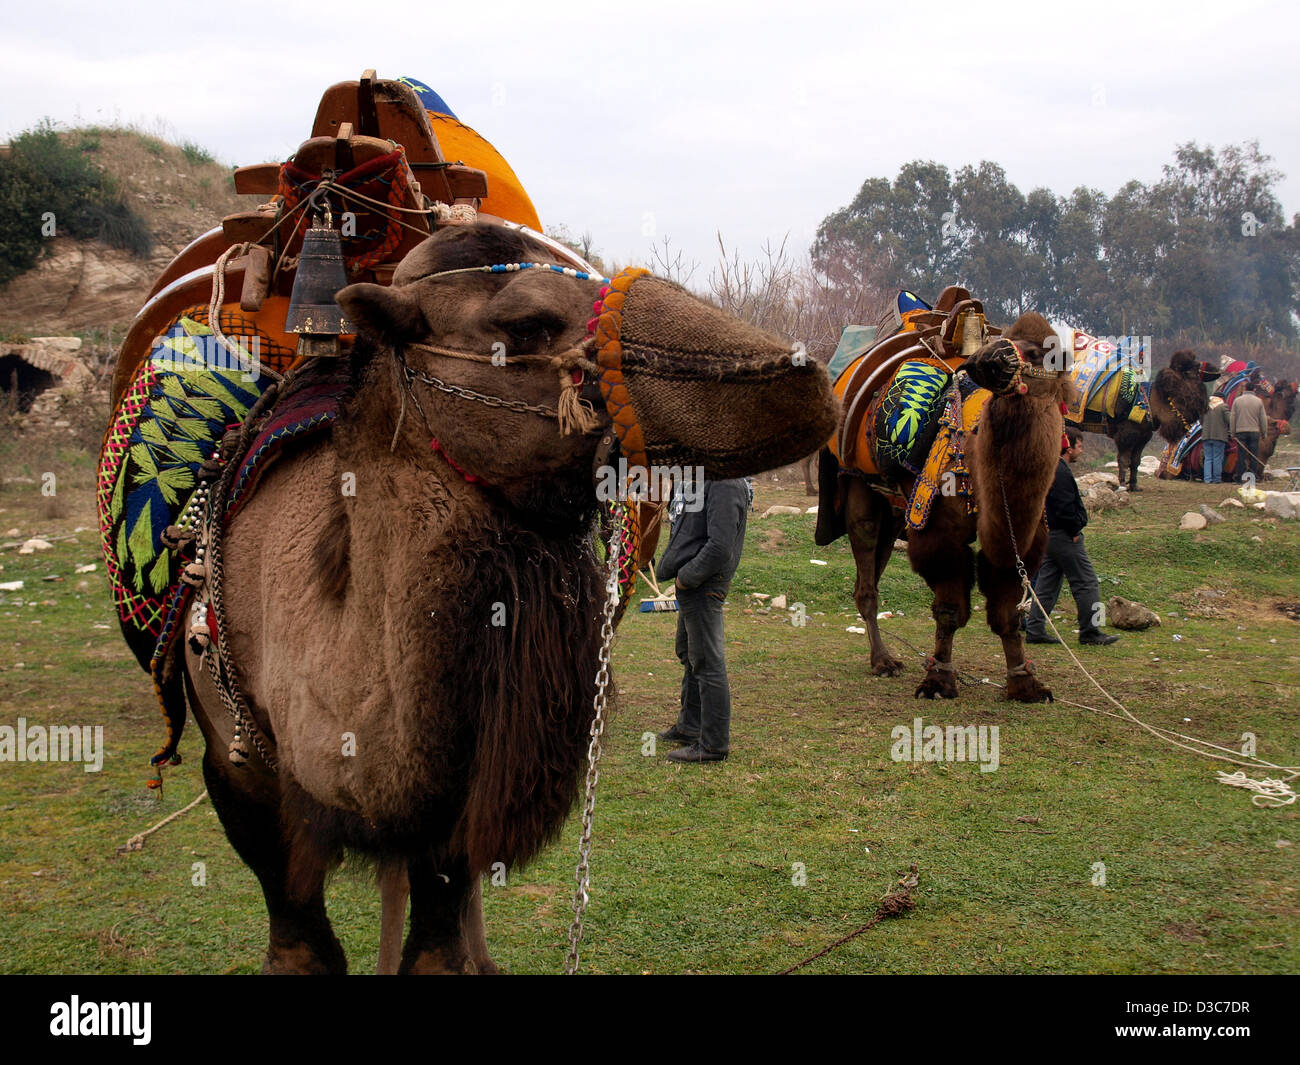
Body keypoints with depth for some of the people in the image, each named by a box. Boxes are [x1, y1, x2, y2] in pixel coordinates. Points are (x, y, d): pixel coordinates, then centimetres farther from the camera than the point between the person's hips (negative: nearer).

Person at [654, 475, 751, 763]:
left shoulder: (725, 485, -21)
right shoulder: (702, 478, 10)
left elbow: (720, 546, -27)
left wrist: (687, 577, -17)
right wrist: (683, 575, 10)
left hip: (704, 586, -11)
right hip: (690, 584, 11)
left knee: (707, 662, -4)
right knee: (688, 653, 22)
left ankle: (714, 744, 3)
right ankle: (690, 726, 37)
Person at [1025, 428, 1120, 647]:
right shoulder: (1060, 472, -18)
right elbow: (1065, 508, -23)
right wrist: (1075, 530, -13)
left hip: (1049, 536, 11)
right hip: (1064, 536, -11)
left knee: (1046, 583, 12)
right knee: (1086, 582, -3)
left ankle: (1034, 630, 12)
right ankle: (1091, 632, 0)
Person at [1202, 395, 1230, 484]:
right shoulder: (1223, 406, -3)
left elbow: (1201, 421, 14)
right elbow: (1228, 420, -8)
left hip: (1206, 436, 4)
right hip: (1219, 436, -3)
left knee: (1208, 458, 6)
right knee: (1217, 458, 0)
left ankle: (1207, 479, 0)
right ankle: (1216, 479, 0)